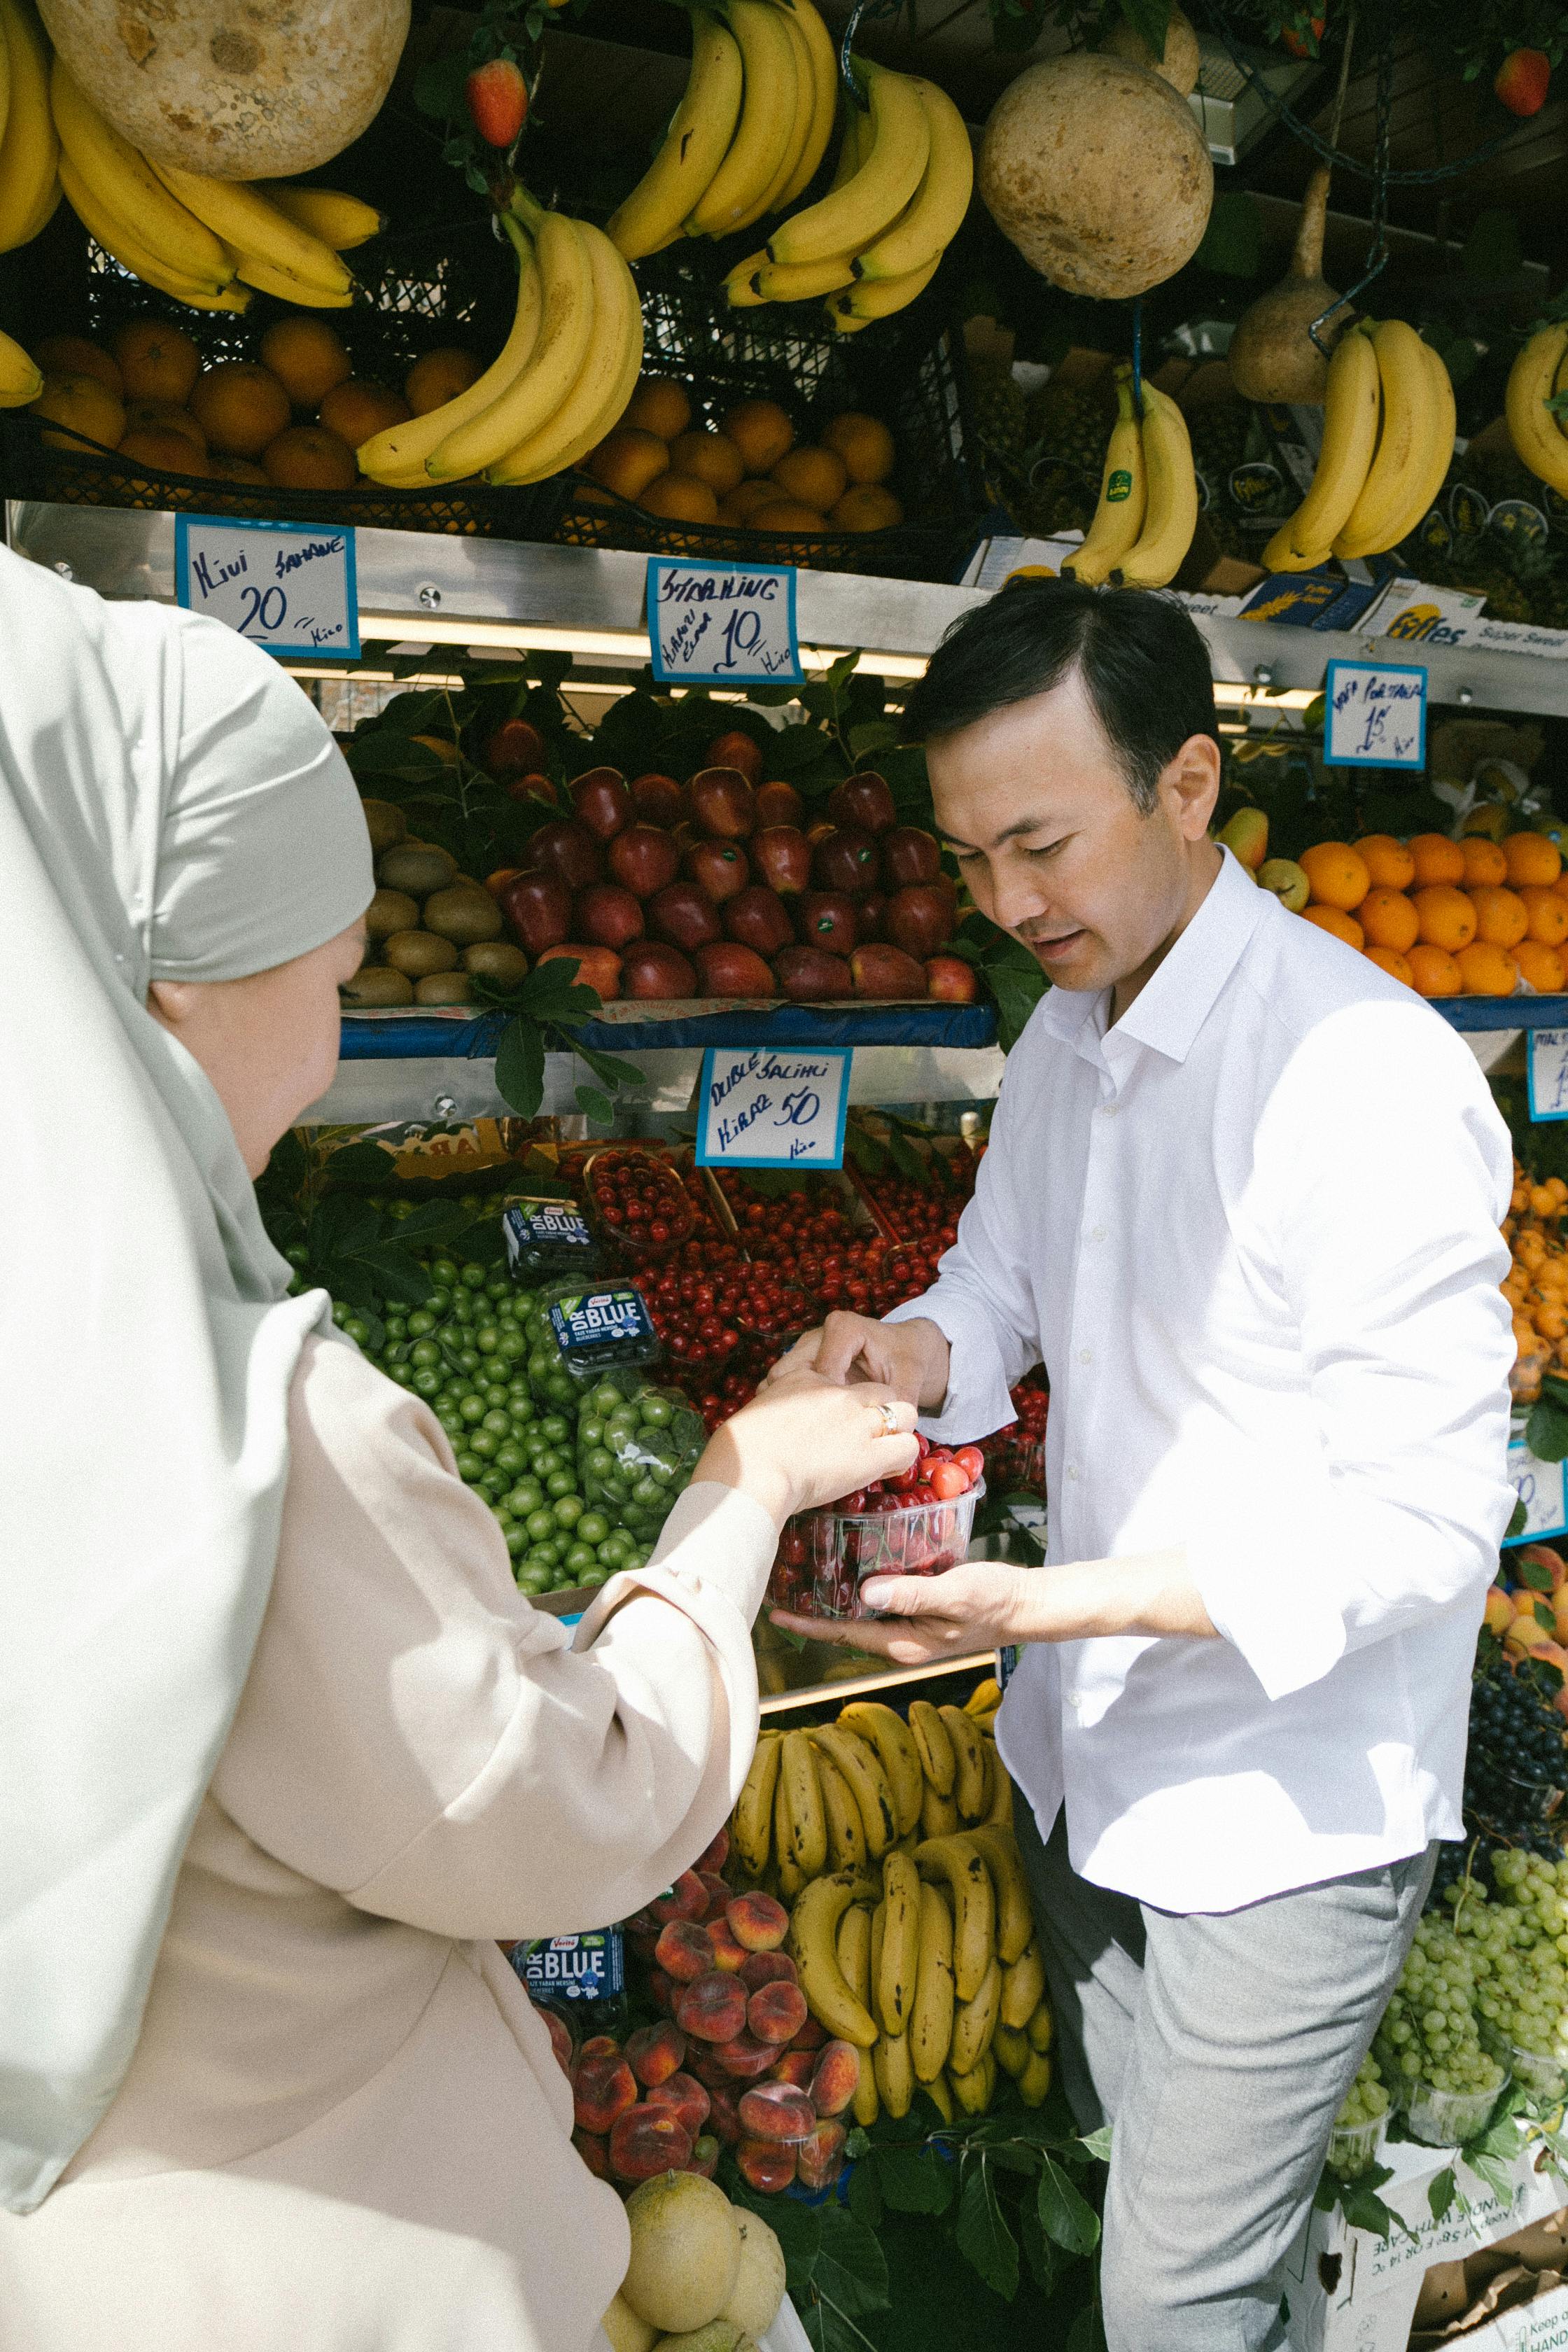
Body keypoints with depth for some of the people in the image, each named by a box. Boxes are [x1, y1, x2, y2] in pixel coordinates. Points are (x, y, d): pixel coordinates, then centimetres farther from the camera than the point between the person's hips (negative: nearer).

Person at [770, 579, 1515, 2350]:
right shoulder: (1064, 1030, 1)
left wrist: (1046, 1601, -33)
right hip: (1085, 1754, 8)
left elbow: (1426, 1525, -26)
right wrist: (920, 1349, -12)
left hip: (1287, 1809, -7)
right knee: (1117, 2158, 27)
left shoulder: (1370, 1079, -27)